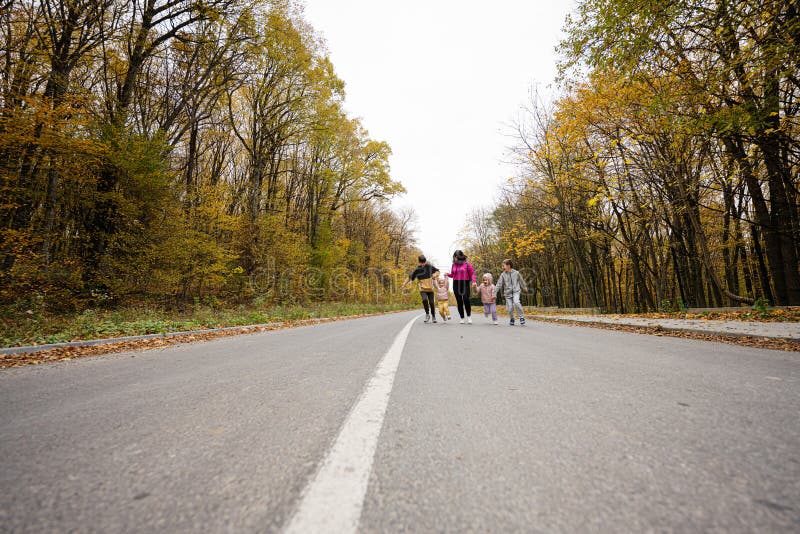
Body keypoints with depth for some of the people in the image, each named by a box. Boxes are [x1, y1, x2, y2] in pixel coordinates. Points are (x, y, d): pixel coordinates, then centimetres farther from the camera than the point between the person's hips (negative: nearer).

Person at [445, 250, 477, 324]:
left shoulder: (467, 264, -2)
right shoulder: (454, 265, 10)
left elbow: (472, 273, -2)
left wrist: (474, 281, -16)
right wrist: (448, 274, -3)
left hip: (465, 284, -4)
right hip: (456, 284, 4)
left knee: (466, 299, -17)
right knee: (459, 301, 4)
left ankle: (469, 316, 3)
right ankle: (462, 318, 15)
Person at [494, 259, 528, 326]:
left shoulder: (516, 273, -1)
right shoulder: (503, 275, -1)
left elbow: (521, 281, 16)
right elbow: (498, 284, -2)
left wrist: (524, 288, 30)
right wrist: (494, 294, -7)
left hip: (516, 291, -1)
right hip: (508, 293, 1)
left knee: (516, 302, -27)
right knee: (510, 308, -1)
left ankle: (522, 317, -9)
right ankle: (511, 319, 26)